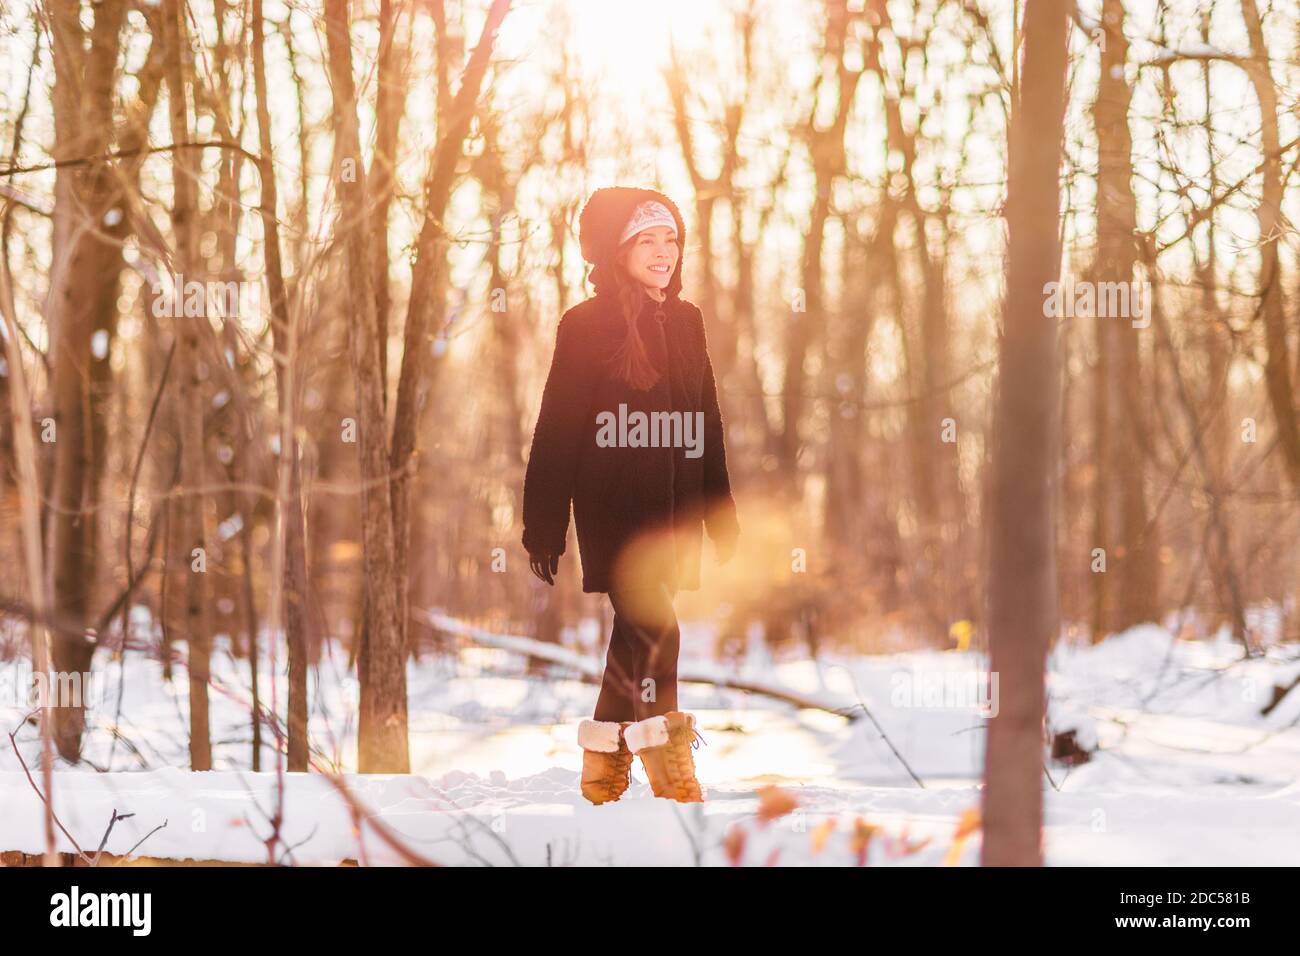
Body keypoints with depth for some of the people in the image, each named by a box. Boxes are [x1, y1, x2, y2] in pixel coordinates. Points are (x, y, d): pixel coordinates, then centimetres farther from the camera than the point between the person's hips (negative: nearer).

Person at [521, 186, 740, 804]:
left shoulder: (686, 322, 10)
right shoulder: (587, 325, -6)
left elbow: (709, 423, 14)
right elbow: (557, 430, -7)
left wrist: (722, 518, 13)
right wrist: (543, 528, -9)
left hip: (674, 508, 6)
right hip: (613, 505, -5)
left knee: (637, 631, 10)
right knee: (652, 625, -13)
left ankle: (604, 760, 22)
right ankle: (668, 759, -6)